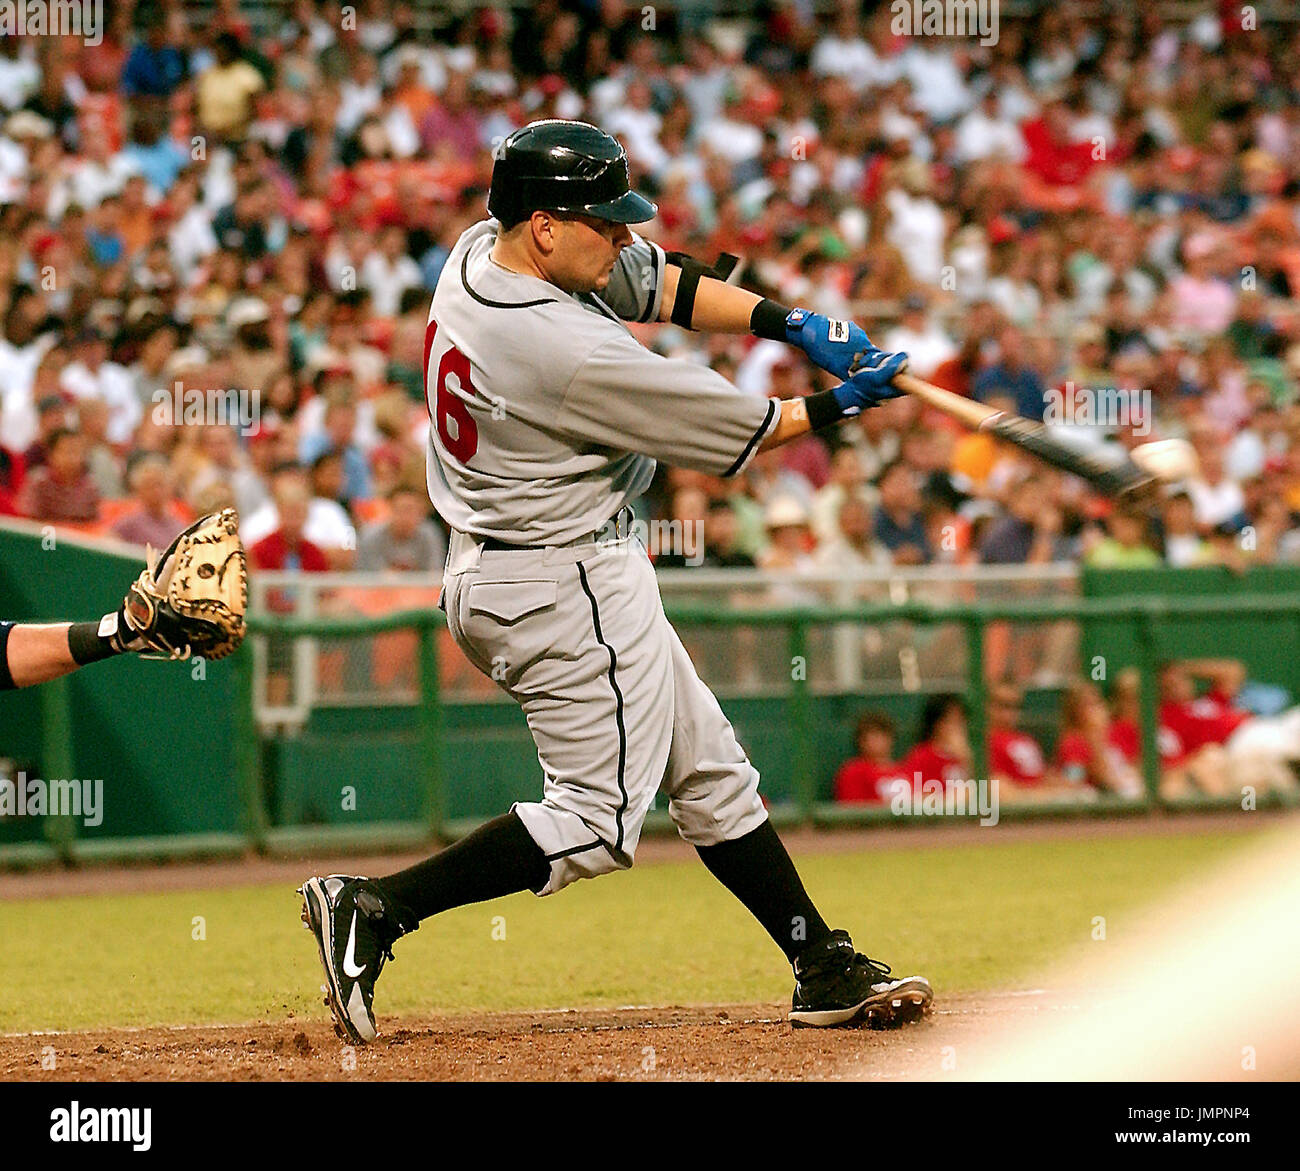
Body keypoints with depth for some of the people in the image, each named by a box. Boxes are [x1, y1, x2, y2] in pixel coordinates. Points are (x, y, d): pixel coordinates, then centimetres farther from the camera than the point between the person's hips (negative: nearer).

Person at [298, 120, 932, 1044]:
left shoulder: (482, 250, -1)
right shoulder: (566, 353, -28)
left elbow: (658, 282, 7)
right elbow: (731, 431, -16)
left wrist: (790, 323, -4)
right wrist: (835, 406, 0)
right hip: (567, 587, -11)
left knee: (710, 773, 15)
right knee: (601, 818, -6)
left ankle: (824, 967, 21)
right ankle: (376, 909, -9)